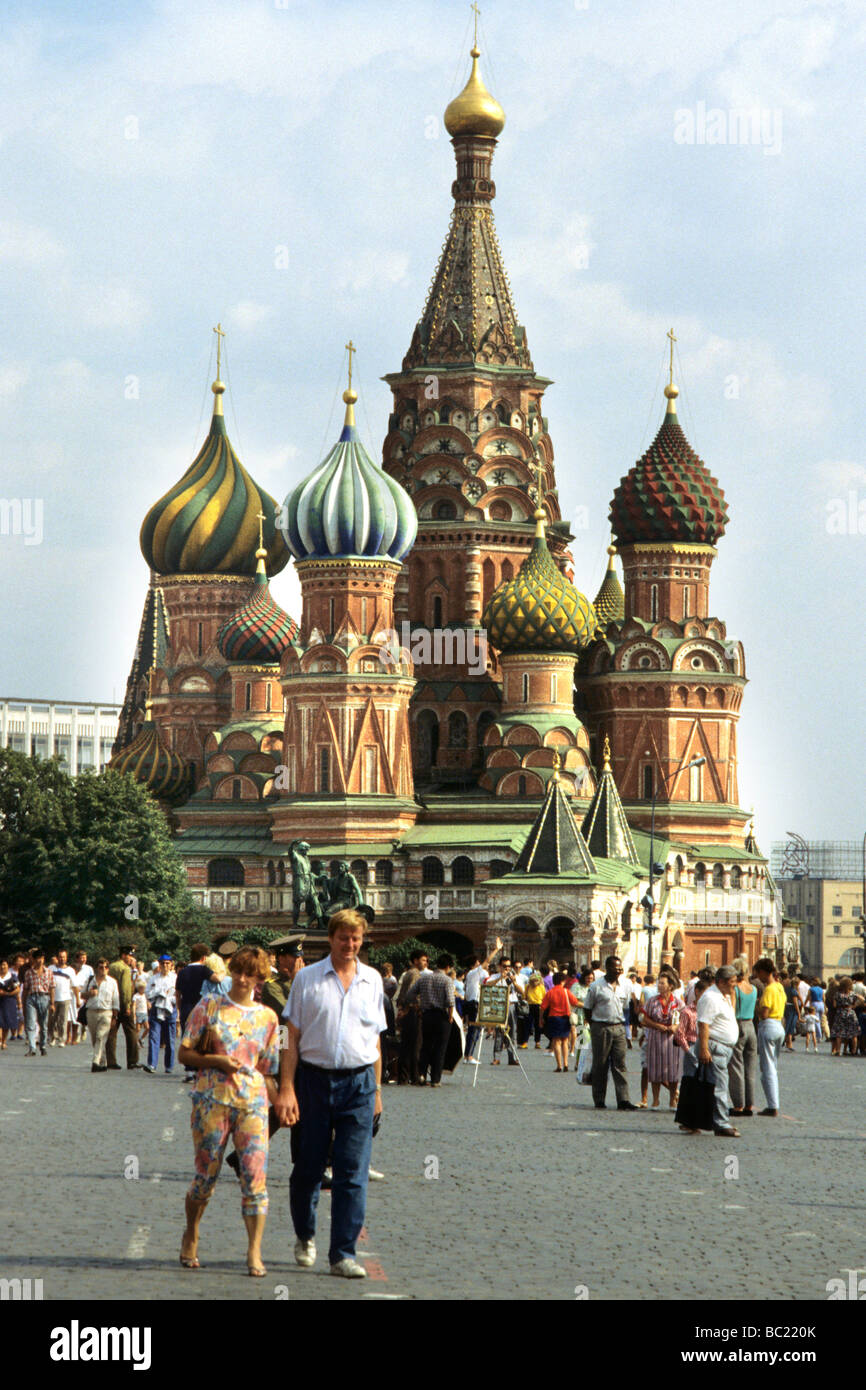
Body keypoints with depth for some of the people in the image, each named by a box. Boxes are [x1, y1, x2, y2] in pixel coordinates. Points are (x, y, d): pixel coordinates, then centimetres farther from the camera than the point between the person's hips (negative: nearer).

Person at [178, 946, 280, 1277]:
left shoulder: (267, 1017, 11)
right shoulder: (209, 1008, 5)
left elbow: (268, 1071, 15)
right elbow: (184, 1053, 5)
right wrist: (216, 1060, -11)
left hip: (252, 1102, 1)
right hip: (211, 1099, -1)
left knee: (255, 1175, -10)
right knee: (206, 1175, 3)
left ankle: (254, 1254, -9)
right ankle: (191, 1237, 28)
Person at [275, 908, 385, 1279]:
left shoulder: (372, 980, 10)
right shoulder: (307, 979, 2)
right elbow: (293, 1037, 1)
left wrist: (376, 1089, 15)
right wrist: (286, 1088, -7)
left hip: (358, 1082, 1)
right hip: (314, 1078, -1)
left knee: (353, 1172, -5)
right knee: (308, 1166, 6)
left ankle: (343, 1254, -2)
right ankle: (305, 1236, 30)